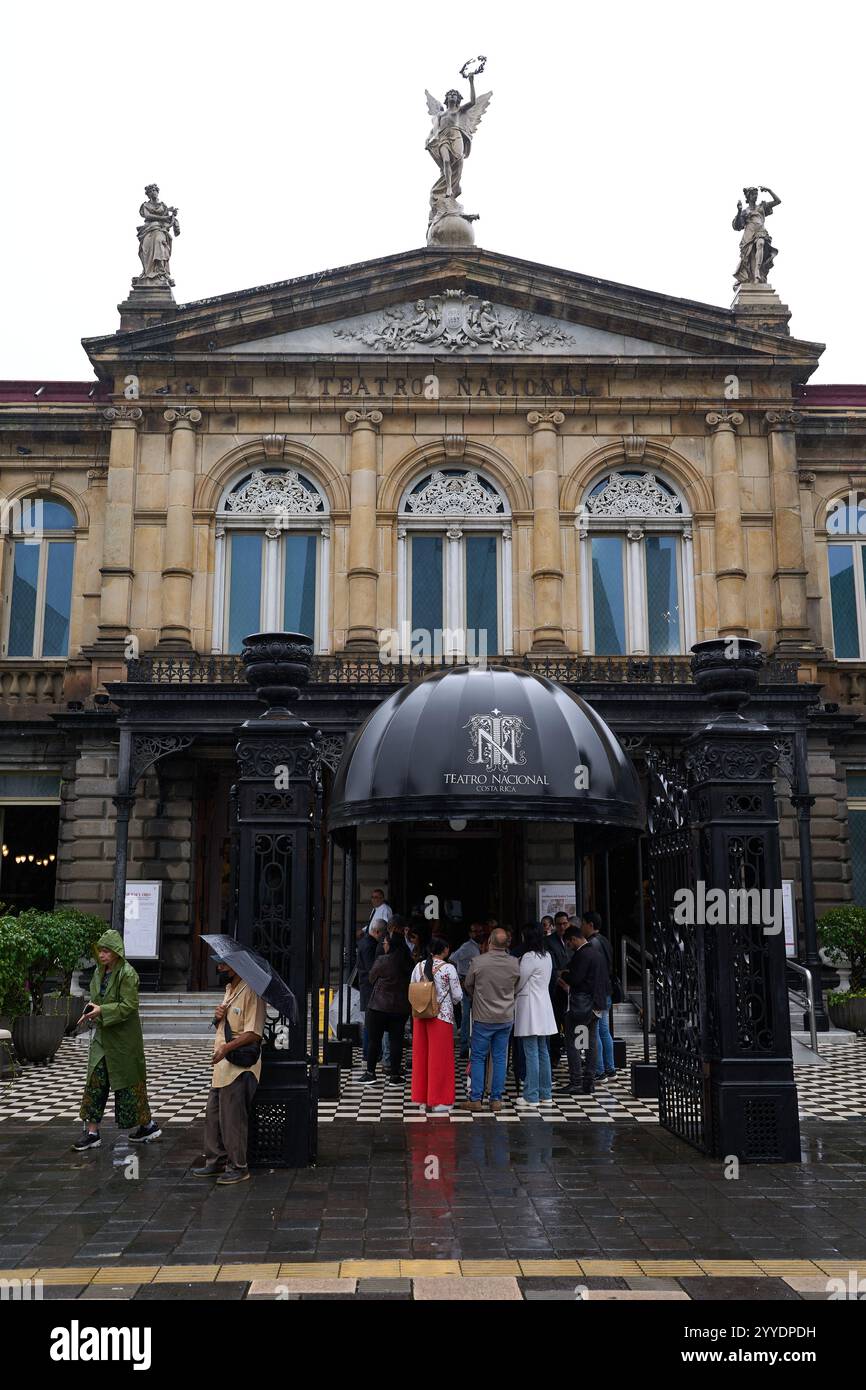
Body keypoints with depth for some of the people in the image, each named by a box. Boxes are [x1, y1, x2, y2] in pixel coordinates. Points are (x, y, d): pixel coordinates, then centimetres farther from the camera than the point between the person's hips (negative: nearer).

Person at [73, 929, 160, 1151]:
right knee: (95, 1081, 4)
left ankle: (147, 1125, 19)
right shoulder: (100, 972, 7)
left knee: (128, 1082, 3)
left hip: (123, 1038, -7)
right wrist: (92, 1010, -3)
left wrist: (101, 1011, -23)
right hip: (102, 1037, 7)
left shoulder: (127, 974, -17)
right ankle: (92, 1132, 11)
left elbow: (128, 1006, -20)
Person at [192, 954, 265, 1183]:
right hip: (222, 1065, 9)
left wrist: (227, 1047, -28)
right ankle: (216, 1162, 28)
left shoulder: (251, 993, -17)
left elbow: (254, 1034, -22)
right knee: (212, 1115, 15)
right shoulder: (228, 990, 13)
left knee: (232, 1118, -1)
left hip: (239, 1067, -9)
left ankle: (238, 1167, 11)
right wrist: (218, 1017, 4)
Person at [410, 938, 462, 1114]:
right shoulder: (448, 969, -12)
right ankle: (437, 1101, 9)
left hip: (420, 1016, 5)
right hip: (442, 1016, -5)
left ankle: (422, 1100, 21)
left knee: (421, 1056, 13)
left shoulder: (419, 966, 1)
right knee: (439, 1058, 4)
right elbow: (457, 995, -7)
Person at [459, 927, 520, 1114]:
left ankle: (475, 1099, 7)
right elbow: (516, 988, 9)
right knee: (500, 1058, 9)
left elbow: (468, 986, 2)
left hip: (483, 1017, -3)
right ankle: (496, 1099, 12)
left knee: (478, 1058, 7)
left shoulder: (478, 962, -14)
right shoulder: (514, 963, -5)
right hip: (506, 1018, 3)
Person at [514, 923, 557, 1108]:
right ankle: (545, 1094, 19)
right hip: (543, 1007, 9)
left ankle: (531, 1097, -3)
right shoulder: (547, 956, 10)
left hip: (530, 1008, -9)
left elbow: (519, 984, -11)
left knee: (531, 1053, -5)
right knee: (543, 1052, 13)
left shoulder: (529, 957, -16)